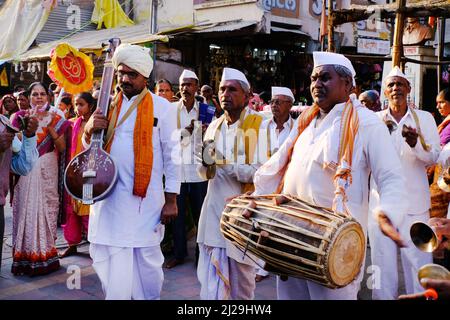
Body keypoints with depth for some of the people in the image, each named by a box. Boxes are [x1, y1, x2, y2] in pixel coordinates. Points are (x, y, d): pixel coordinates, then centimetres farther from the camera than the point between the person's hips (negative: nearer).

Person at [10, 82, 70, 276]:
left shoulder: (55, 119, 7)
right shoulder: (20, 117, 6)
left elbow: (61, 148, 0)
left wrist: (50, 126, -12)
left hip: (47, 172, 0)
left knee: (46, 210, 2)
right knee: (26, 210, -1)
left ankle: (45, 255, 12)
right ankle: (25, 257, 8)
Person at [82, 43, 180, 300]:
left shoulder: (162, 107, -3)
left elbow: (172, 155, -3)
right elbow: (91, 149, 14)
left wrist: (171, 200, -5)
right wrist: (90, 130, -8)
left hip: (145, 199, -3)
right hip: (108, 195, 4)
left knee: (147, 261, 7)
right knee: (107, 260, 4)